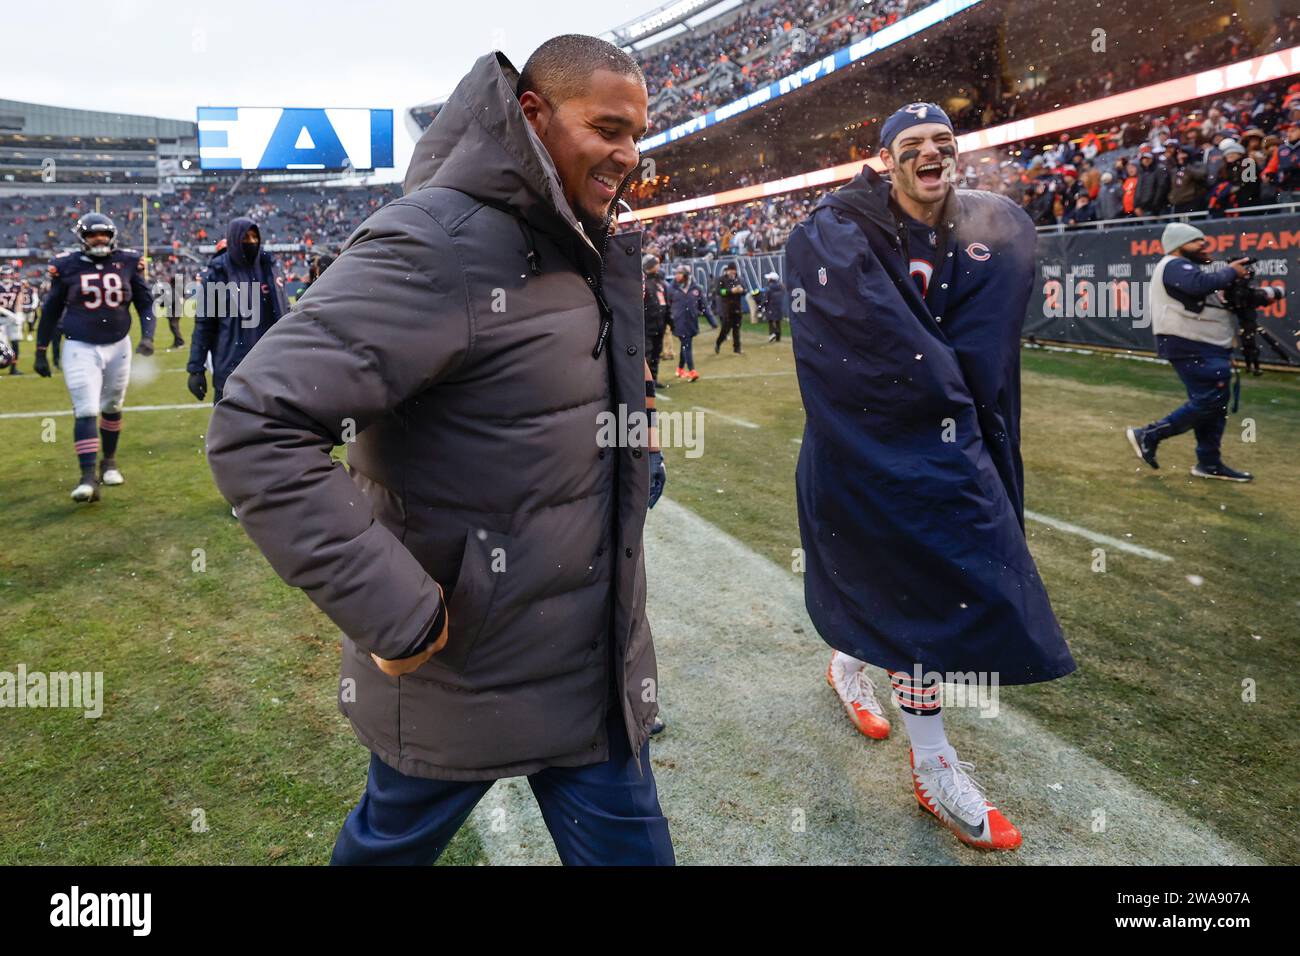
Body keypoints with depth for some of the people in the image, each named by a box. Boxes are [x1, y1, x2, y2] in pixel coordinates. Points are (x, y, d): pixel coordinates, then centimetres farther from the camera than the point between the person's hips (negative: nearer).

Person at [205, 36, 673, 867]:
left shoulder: (582, 250, 6)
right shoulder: (437, 244, -22)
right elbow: (258, 428, -28)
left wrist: (630, 426, 6)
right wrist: (398, 614, -27)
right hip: (464, 669, -7)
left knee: (626, 841, 19)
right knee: (394, 841, 20)